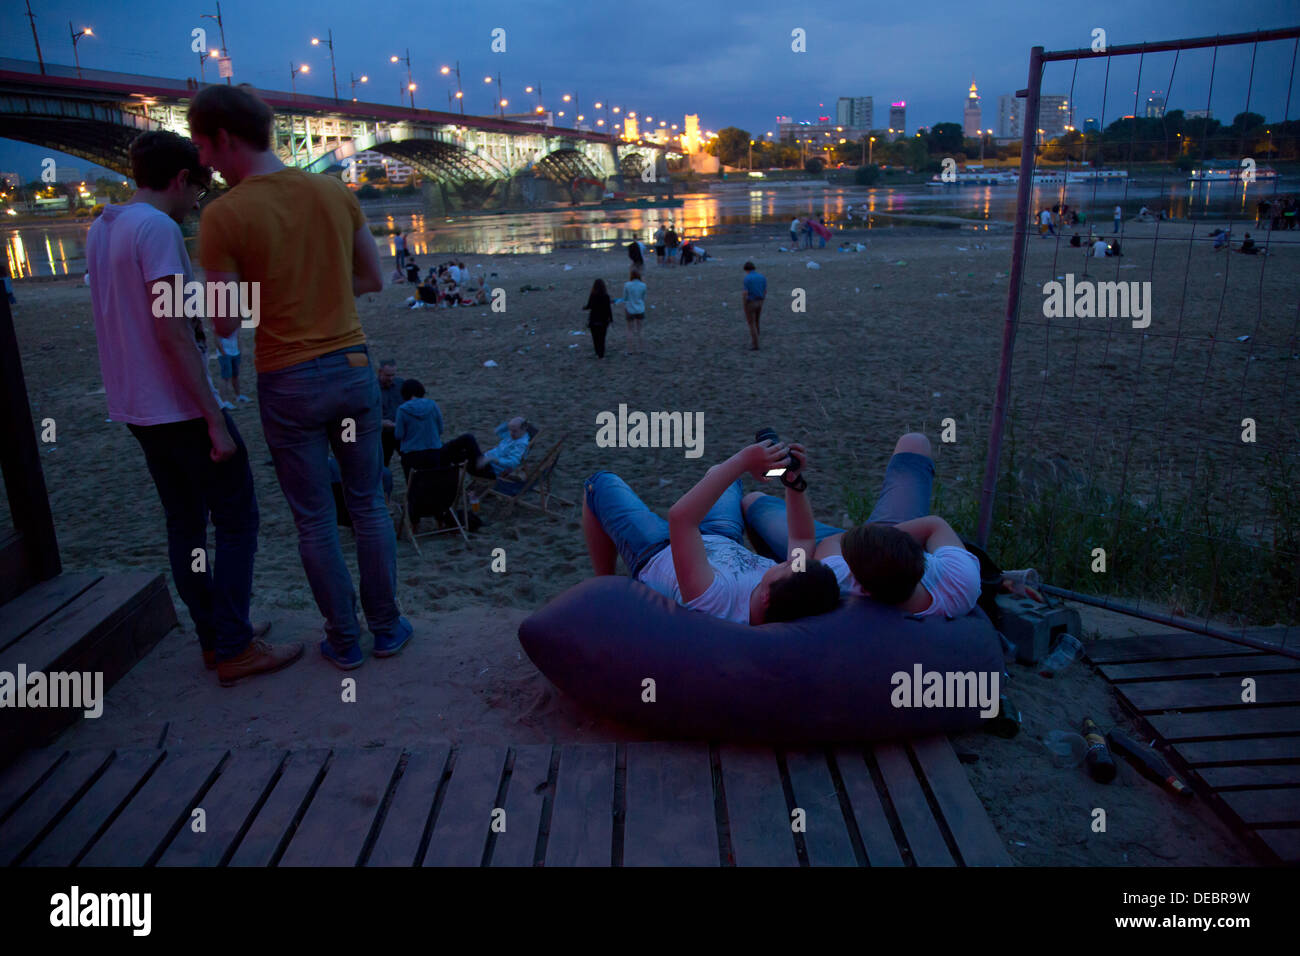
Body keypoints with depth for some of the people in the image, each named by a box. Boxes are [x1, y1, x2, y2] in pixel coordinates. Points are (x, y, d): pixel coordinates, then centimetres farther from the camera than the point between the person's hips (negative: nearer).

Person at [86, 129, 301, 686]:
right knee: (236, 521, 1)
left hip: (137, 409, 9)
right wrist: (215, 422, -20)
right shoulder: (158, 228, -16)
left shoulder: (100, 231, 12)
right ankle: (234, 650, 5)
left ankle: (215, 637, 23)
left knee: (186, 525, 14)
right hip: (181, 409, -9)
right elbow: (172, 334, -21)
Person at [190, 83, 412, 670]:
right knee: (369, 505, 15)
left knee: (314, 518, 10)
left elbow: (226, 323, -9)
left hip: (288, 384, -3)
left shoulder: (223, 215, -12)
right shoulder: (335, 193, 1)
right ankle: (387, 627, 25)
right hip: (352, 367, 4)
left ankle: (344, 640, 22)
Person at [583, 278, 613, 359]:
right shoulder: (606, 296, -8)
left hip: (594, 319, -1)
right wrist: (611, 319, 0)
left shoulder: (592, 295, -9)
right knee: (602, 337, 8)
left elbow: (589, 306, -4)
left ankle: (598, 353, 8)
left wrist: (584, 307, 19)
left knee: (595, 337, 9)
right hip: (604, 319, 1)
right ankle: (601, 354, 5)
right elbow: (608, 308, -7)